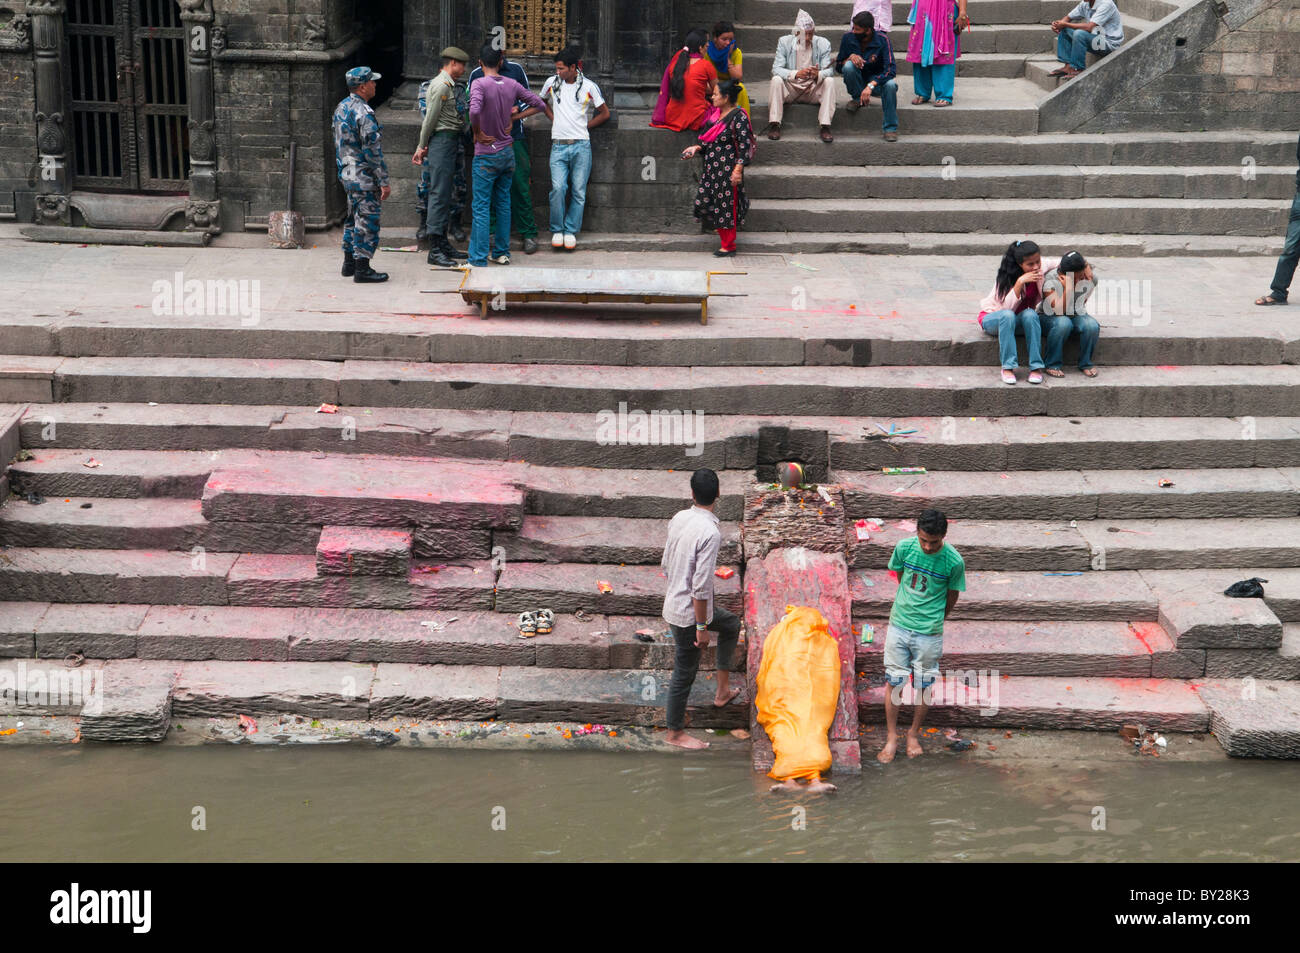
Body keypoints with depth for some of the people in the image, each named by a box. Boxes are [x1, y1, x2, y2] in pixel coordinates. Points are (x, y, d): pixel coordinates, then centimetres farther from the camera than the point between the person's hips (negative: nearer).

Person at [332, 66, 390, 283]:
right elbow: (373, 151, -21)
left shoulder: (341, 108, 10)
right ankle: (362, 269, -1)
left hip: (347, 175, 10)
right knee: (367, 221, -4)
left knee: (353, 218, 19)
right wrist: (384, 181, -17)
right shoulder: (363, 113, -20)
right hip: (364, 178, -10)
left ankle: (349, 263, 25)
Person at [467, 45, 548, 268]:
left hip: (486, 155, -5)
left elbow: (474, 110, -32)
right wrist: (552, 117, 32)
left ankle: (479, 259, -3)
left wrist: (477, 133, -15)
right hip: (508, 152, 5)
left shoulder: (479, 84, -15)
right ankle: (502, 252, 22)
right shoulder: (511, 85, 2)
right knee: (503, 204, 16)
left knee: (481, 207, -2)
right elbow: (537, 103, 11)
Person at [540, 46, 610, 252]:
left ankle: (571, 231, 10)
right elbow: (542, 102, 29)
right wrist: (554, 118, 14)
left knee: (578, 191, 0)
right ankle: (557, 230, 0)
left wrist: (585, 126, 6)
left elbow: (605, 113, 12)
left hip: (581, 146, -1)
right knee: (558, 188, -14)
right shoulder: (552, 83, 8)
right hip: (558, 146, 1)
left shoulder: (588, 86, 2)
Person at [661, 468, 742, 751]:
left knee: (732, 625, 27)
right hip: (689, 613, -9)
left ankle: (723, 691, 31)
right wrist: (701, 627, -19)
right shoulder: (710, 533, -27)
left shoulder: (679, 519, -2)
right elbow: (701, 586, -27)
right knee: (685, 672, 8)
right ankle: (675, 733, 25)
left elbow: (666, 564, 10)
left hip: (674, 602, 9)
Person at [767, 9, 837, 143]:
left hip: (813, 89, 1)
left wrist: (818, 74, -36)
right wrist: (796, 74, -34)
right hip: (790, 88, 0)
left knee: (829, 81, -27)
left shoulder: (823, 44, -3)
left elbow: (829, 71, -10)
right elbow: (776, 69, -14)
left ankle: (825, 127, -29)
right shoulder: (784, 42, -5)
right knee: (776, 79, -28)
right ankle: (774, 125, -27)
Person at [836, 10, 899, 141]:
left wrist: (871, 85, -41)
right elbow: (838, 67, -3)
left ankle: (891, 128, -21)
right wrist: (850, 58, -26)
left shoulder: (882, 40, -18)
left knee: (890, 85, -35)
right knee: (849, 65, -30)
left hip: (876, 80, -1)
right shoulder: (848, 37, -11)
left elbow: (891, 69, -27)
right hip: (857, 82, 1)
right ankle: (857, 98, -5)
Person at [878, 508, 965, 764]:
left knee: (923, 685, 11)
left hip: (929, 632, -1)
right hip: (899, 626, 2)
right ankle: (891, 738, 21)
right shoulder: (904, 547, -11)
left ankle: (914, 734, 32)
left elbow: (952, 596, 0)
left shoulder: (954, 561, -17)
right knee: (894, 683, 7)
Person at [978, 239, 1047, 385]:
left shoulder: (1040, 269, -12)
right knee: (1008, 315, -39)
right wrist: (1020, 282, -40)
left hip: (1019, 322, 3)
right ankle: (1007, 367, -39)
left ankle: (1036, 366, -34)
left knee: (1030, 314, -33)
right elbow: (1007, 307, -31)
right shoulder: (1006, 276, -23)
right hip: (993, 318, -3)